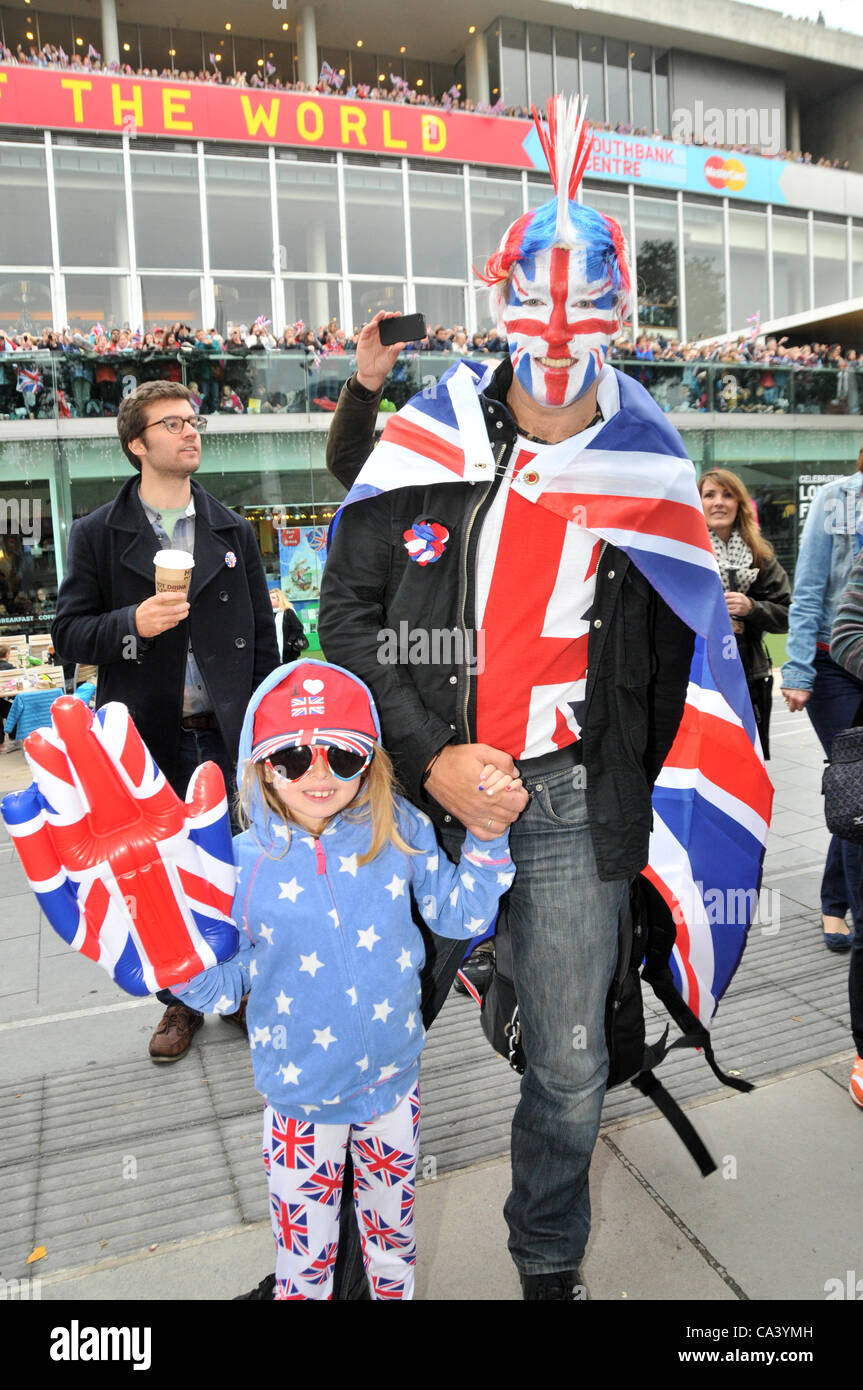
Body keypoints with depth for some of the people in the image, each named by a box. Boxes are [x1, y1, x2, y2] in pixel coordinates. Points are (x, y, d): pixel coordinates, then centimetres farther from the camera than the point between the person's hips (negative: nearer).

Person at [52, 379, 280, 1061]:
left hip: (231, 737, 1)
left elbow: (263, 635, 8)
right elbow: (70, 635, 0)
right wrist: (133, 624, -19)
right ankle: (181, 1002, 30)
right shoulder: (98, 534, 2)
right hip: (149, 742, -1)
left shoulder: (234, 531, 8)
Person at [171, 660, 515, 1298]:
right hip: (301, 1099, -2)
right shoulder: (246, 863, -17)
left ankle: (394, 1292, 53)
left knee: (393, 1231, 26)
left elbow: (459, 915, -1)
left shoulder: (399, 832, -13)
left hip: (394, 1081, 2)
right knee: (305, 1255, 18)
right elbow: (221, 988, -8)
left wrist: (487, 838, -13)